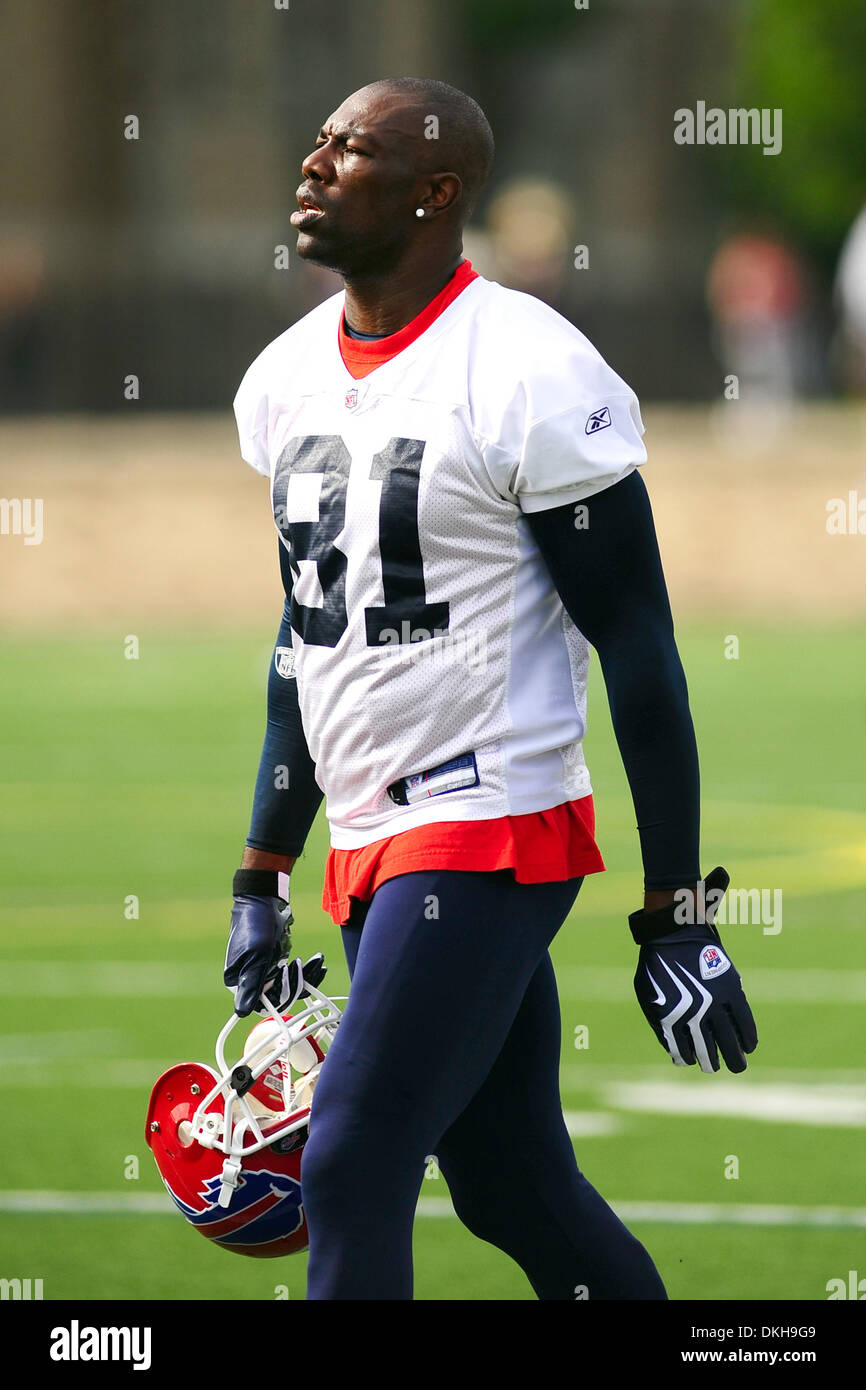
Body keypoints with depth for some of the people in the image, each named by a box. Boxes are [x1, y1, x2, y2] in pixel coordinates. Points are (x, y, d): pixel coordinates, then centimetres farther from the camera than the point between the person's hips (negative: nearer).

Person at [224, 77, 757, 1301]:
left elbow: (638, 652, -11)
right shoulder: (290, 380, 11)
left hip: (492, 827, -8)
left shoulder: (524, 376, -14)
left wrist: (679, 918, -11)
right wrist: (262, 882, 22)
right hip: (370, 846, 8)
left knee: (351, 1178, -12)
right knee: (516, 1192, 11)